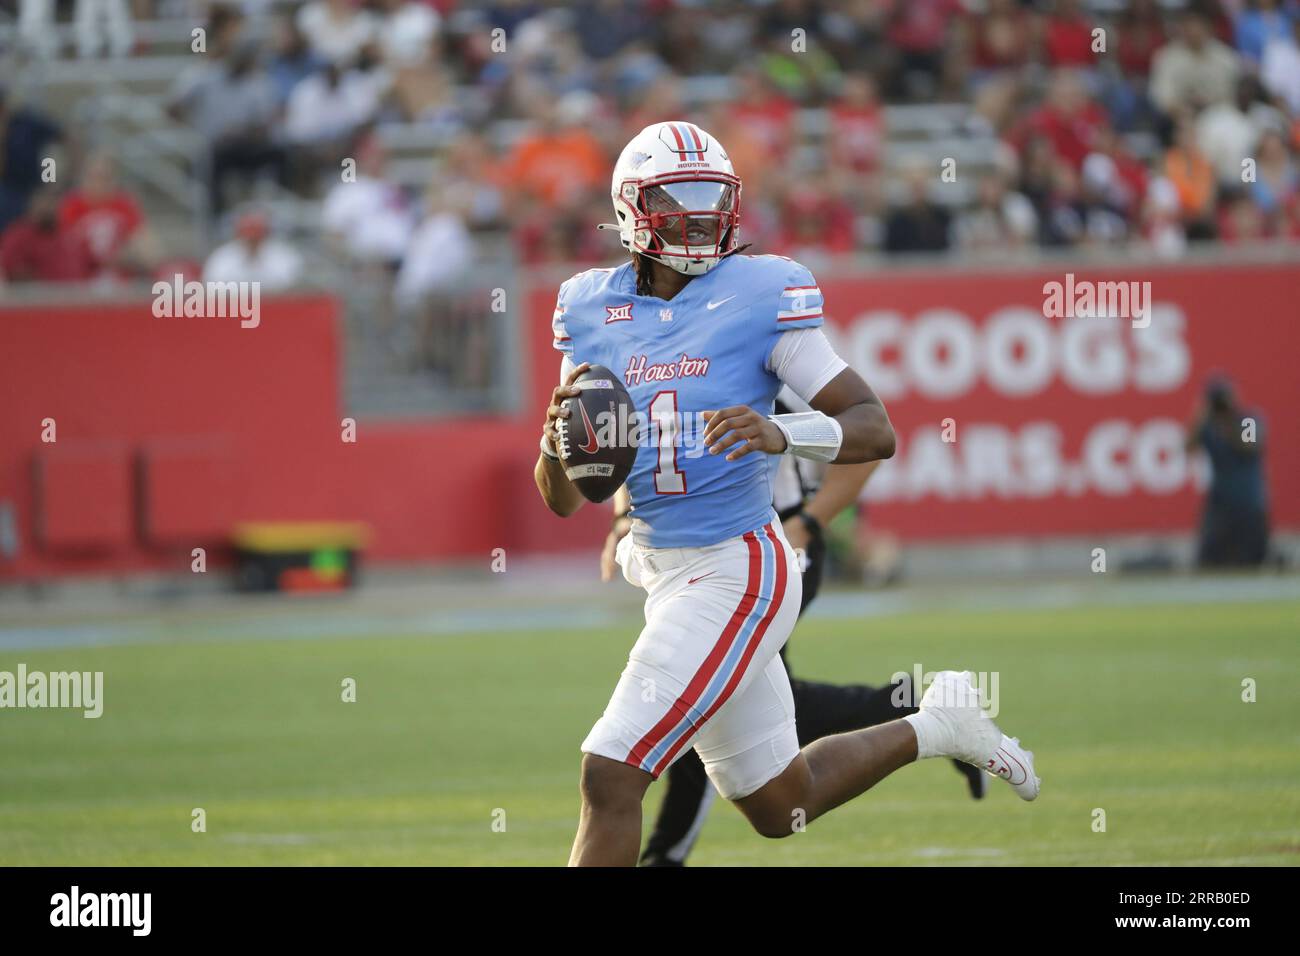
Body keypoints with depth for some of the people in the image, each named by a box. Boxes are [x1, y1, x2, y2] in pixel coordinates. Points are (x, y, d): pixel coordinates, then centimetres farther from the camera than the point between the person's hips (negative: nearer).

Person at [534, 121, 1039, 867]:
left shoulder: (761, 295, -10)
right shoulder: (592, 308, 4)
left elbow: (876, 430, -13)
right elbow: (563, 500, 8)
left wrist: (781, 435, -31)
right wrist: (559, 438, -15)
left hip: (734, 574, -7)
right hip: (664, 574, 7)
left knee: (609, 777, -14)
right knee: (780, 806, 20)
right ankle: (936, 728, 42)